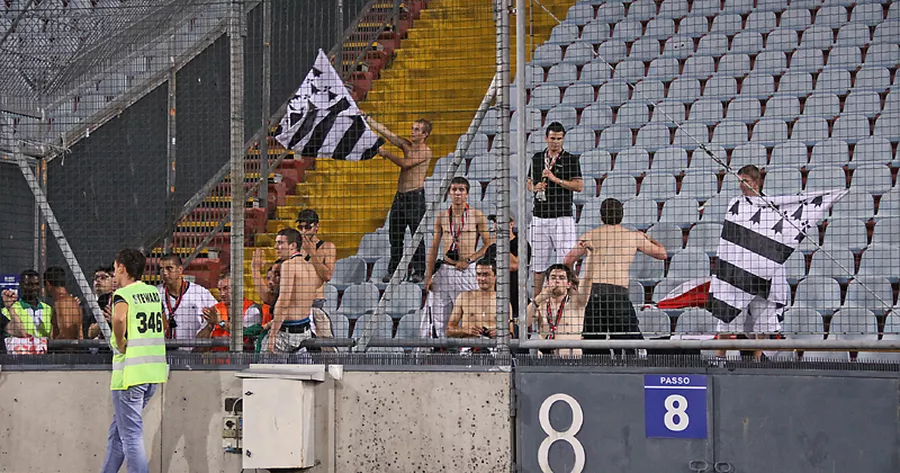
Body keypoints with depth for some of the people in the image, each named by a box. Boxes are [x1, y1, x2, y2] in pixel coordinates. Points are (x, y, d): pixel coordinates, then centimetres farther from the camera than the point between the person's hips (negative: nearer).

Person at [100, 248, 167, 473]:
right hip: (155, 371, 8)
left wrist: (120, 343, -16)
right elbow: (162, 325, 26)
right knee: (118, 429, 20)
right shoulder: (154, 293, 13)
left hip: (130, 374, -8)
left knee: (131, 435, -5)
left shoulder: (123, 295, -10)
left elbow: (119, 318, -32)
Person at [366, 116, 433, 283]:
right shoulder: (406, 145, 13)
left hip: (415, 196, -7)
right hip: (400, 195, 7)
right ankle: (393, 271, 11)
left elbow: (405, 163, -14)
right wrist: (366, 118, 9)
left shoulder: (426, 151, -6)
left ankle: (419, 272, -1)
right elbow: (384, 131, 12)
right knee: (395, 235, 6)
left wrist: (386, 154, -6)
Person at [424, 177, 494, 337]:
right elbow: (434, 248, 11)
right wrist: (428, 276, 6)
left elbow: (489, 245, 1)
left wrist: (469, 260, -8)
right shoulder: (441, 217, 9)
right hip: (444, 271, 3)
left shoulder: (477, 216, 1)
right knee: (439, 318, 0)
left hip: (466, 271, -3)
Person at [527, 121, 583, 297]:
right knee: (538, 263, 6)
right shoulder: (537, 158, 14)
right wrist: (535, 187, 1)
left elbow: (579, 186, -7)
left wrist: (555, 179, -14)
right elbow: (529, 182, 24)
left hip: (563, 217, -4)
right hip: (540, 217, 4)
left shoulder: (570, 160, 1)